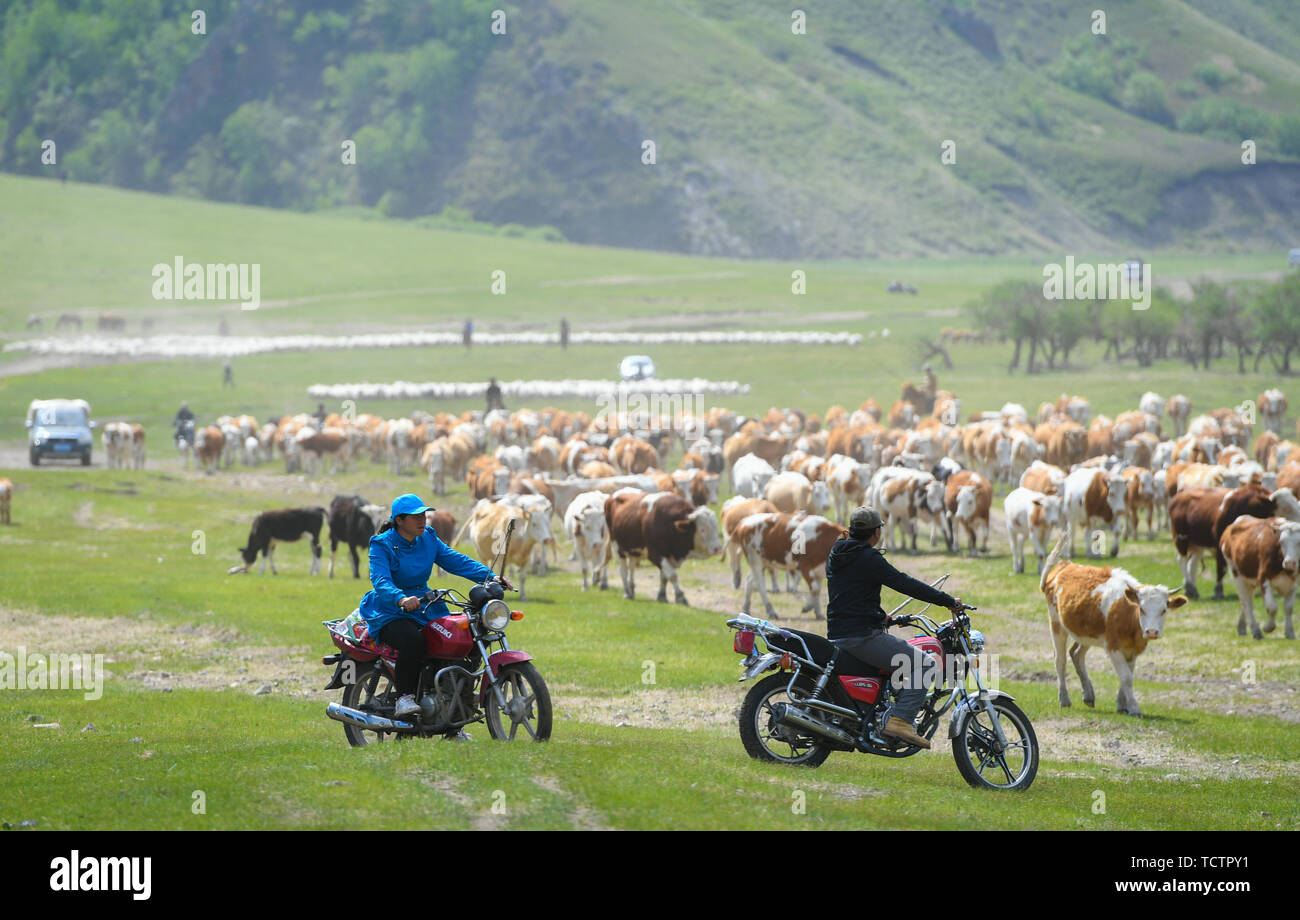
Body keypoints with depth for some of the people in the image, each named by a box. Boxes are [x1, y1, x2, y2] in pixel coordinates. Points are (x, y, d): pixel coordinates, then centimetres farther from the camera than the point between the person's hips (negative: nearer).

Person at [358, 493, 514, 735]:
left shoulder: (428, 539, 8)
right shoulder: (381, 545, -11)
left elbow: (456, 561, 1)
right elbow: (380, 581, -26)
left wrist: (491, 577, -13)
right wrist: (401, 599, -47)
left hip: (425, 609, 6)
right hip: (390, 613, -6)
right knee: (413, 640, -38)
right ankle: (404, 696, -21)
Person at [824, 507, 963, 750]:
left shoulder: (835, 556, 16)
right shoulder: (868, 558, -11)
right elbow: (904, 584, -14)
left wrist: (880, 617, 32)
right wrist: (949, 601, -9)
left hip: (836, 635, 10)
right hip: (862, 636, -10)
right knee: (925, 663, -11)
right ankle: (900, 719, -22)